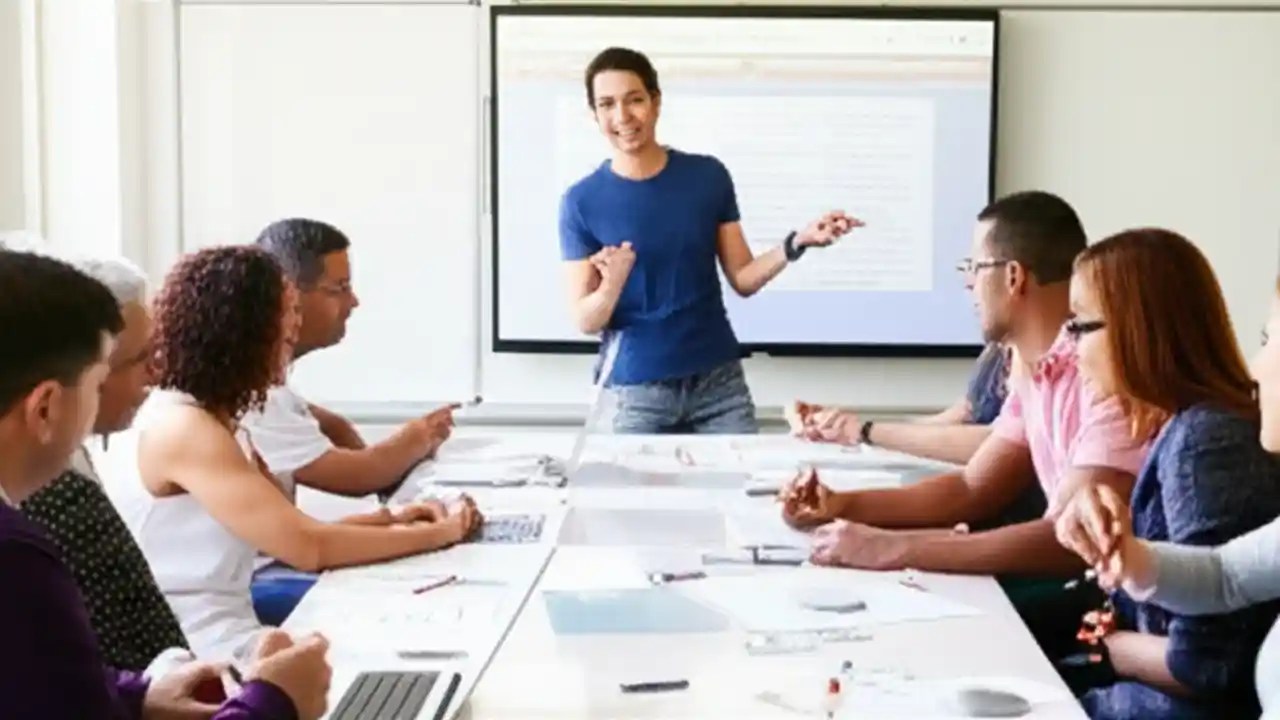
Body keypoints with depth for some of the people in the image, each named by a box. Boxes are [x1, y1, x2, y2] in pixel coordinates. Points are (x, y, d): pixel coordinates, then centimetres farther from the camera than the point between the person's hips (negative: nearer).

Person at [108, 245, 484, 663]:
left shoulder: (213, 418, 12)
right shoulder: (183, 428, -19)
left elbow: (288, 530, 13)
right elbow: (307, 547, -21)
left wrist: (388, 520, -1)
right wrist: (438, 534, -12)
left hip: (227, 635, 9)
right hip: (195, 656, -9)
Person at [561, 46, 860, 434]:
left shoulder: (709, 176, 1)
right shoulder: (581, 202, -5)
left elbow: (743, 279, 4)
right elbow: (586, 322, -7)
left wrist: (796, 243, -12)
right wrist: (611, 287, -27)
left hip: (719, 380, 2)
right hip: (638, 392, -2)